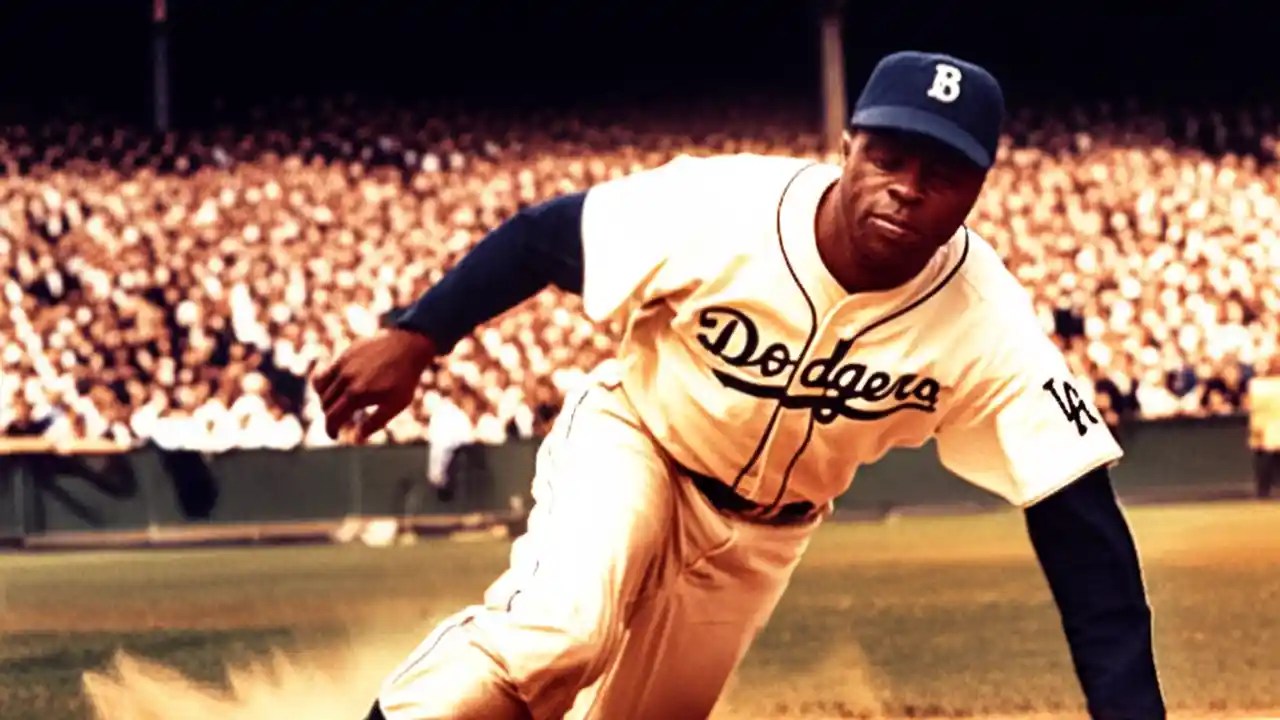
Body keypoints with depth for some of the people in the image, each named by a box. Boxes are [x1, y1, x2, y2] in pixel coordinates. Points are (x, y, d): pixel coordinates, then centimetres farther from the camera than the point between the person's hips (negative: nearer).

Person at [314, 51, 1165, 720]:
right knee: (555, 634, -31)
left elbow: (1076, 513, -29)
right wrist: (414, 339, -22)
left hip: (764, 526, 3)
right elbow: (542, 235, -17)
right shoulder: (725, 209, -32)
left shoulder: (988, 326, -28)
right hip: (631, 436, -3)